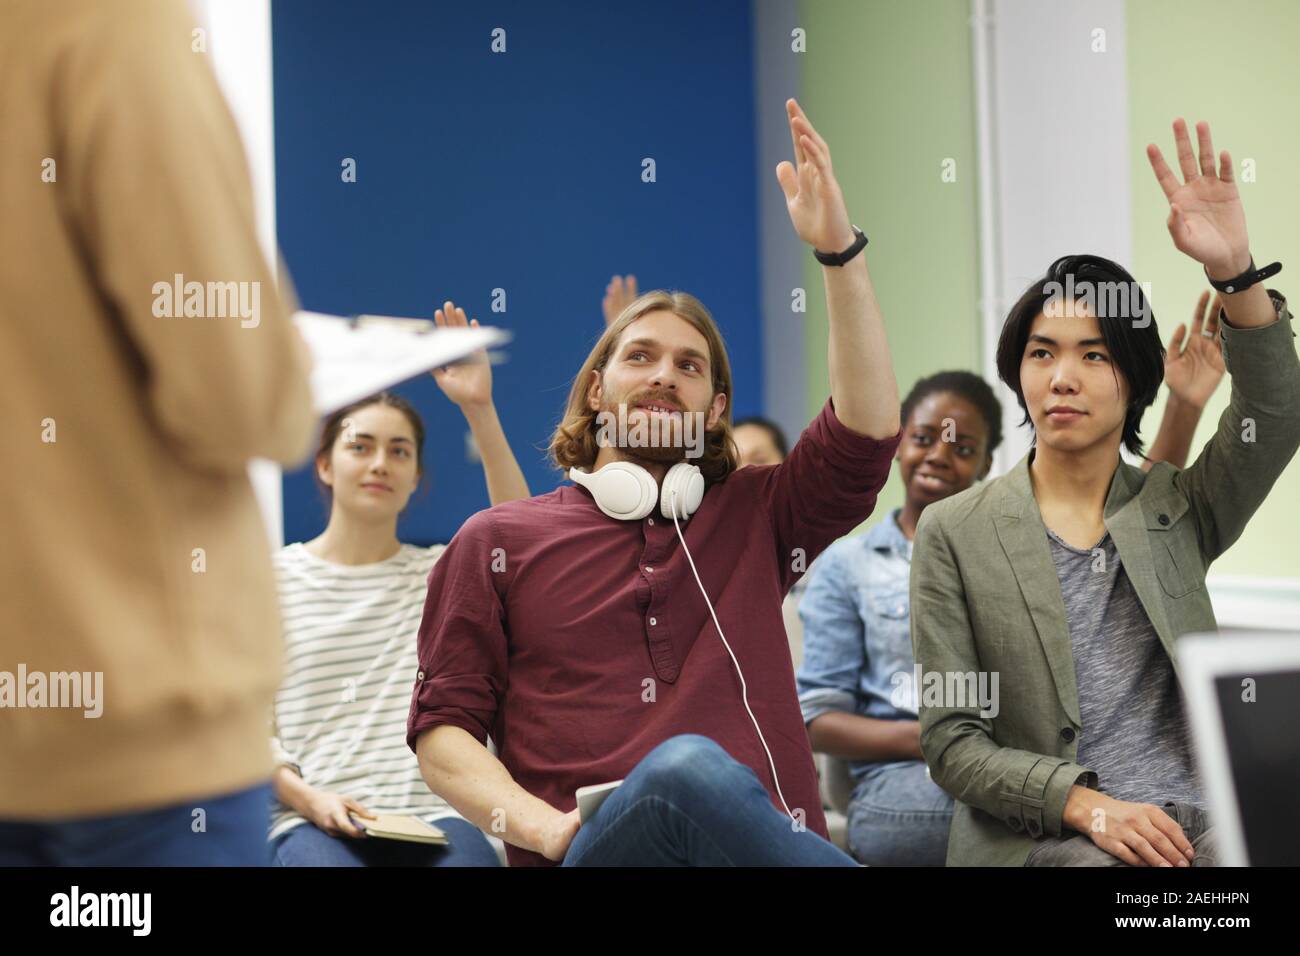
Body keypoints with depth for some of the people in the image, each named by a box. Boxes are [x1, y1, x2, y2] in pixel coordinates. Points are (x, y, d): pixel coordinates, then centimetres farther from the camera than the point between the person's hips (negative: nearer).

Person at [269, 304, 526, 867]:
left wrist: (479, 411, -9)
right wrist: (308, 798, -9)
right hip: (314, 823, -1)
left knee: (469, 855, -33)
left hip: (434, 818, 2)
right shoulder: (275, 578, 14)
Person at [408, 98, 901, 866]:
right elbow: (441, 729, 11)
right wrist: (547, 829, -8)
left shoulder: (751, 517, 23)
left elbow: (868, 431, 8)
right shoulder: (499, 541, 18)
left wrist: (840, 251, 0)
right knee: (690, 768, -38)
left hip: (771, 846, 2)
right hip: (593, 855, -2)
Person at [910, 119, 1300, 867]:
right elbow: (951, 741, 0)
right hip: (1042, 838, -4)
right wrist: (1088, 806, -14)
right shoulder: (955, 533, 4)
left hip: (1198, 828, 4)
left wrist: (1235, 272, -21)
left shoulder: (1176, 510, 12)